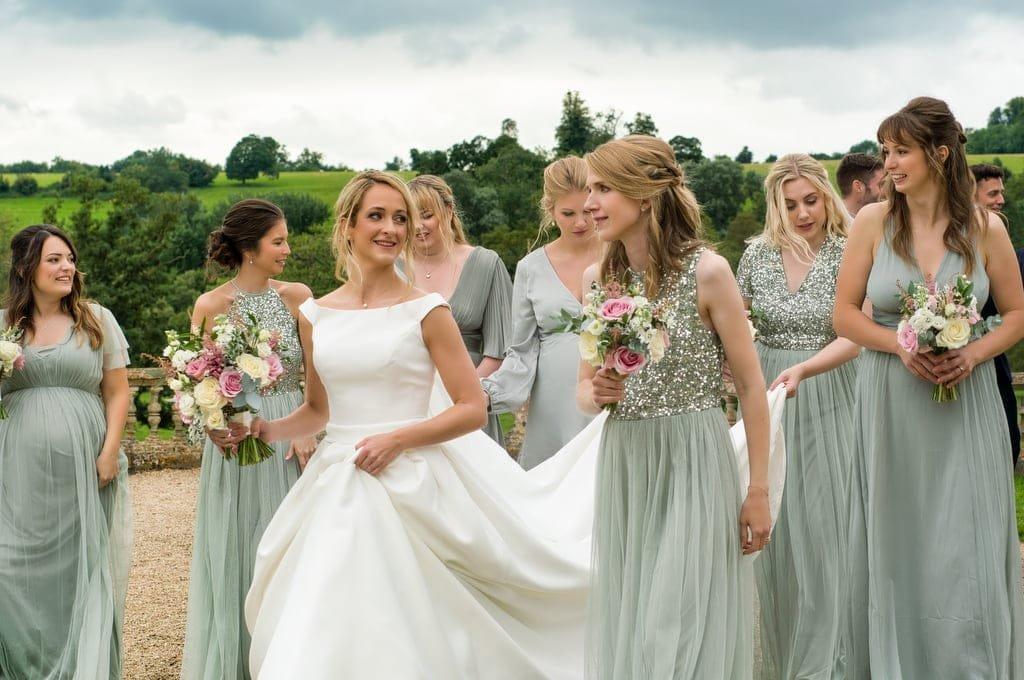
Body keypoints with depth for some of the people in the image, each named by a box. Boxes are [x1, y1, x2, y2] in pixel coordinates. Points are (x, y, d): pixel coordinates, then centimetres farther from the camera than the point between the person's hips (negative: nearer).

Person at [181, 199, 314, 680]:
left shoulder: (297, 297, 0)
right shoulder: (211, 305, -7)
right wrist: (213, 426, -20)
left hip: (291, 440, 2)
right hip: (237, 442, -2)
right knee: (236, 559, 6)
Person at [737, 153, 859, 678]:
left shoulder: (847, 253, -8)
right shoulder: (758, 253, 2)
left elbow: (852, 337, -17)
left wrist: (802, 370, -32)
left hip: (827, 399, -3)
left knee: (824, 525, -1)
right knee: (773, 529, 7)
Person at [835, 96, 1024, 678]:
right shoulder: (874, 222, -3)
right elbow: (846, 316, 1)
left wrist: (974, 353, -11)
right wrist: (902, 345, -15)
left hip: (966, 405, 0)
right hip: (891, 404, 0)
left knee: (966, 556, 0)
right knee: (899, 548, 8)